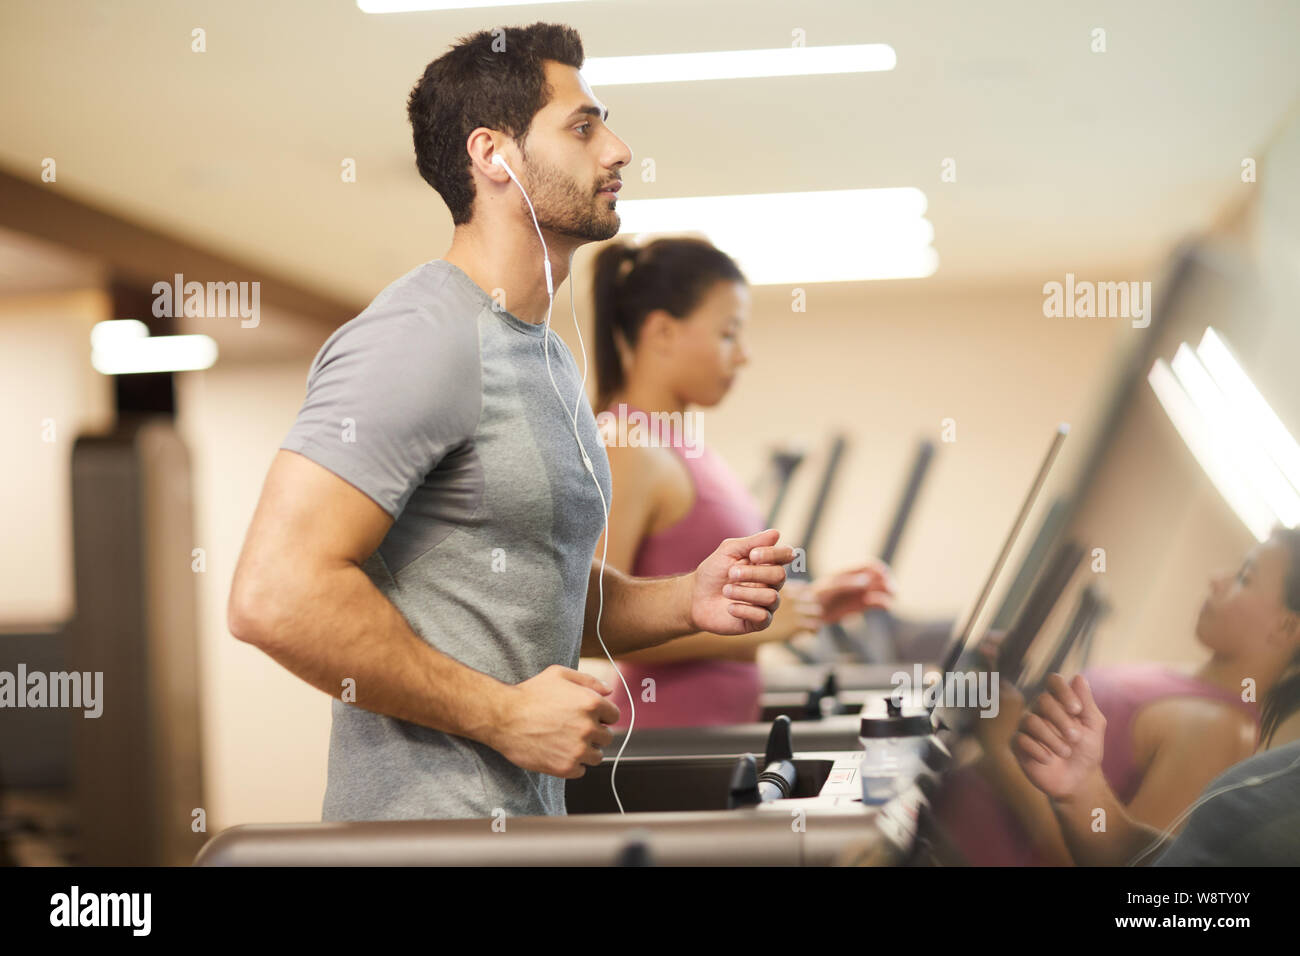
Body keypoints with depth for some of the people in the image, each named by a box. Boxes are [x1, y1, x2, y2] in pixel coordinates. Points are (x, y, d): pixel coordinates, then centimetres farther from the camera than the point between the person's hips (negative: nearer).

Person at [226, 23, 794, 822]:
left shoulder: (546, 356, 14)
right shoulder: (419, 340, -16)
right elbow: (274, 594, -25)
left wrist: (686, 602, 4)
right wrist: (503, 714, -19)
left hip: (529, 816, 9)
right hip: (429, 826, -9)